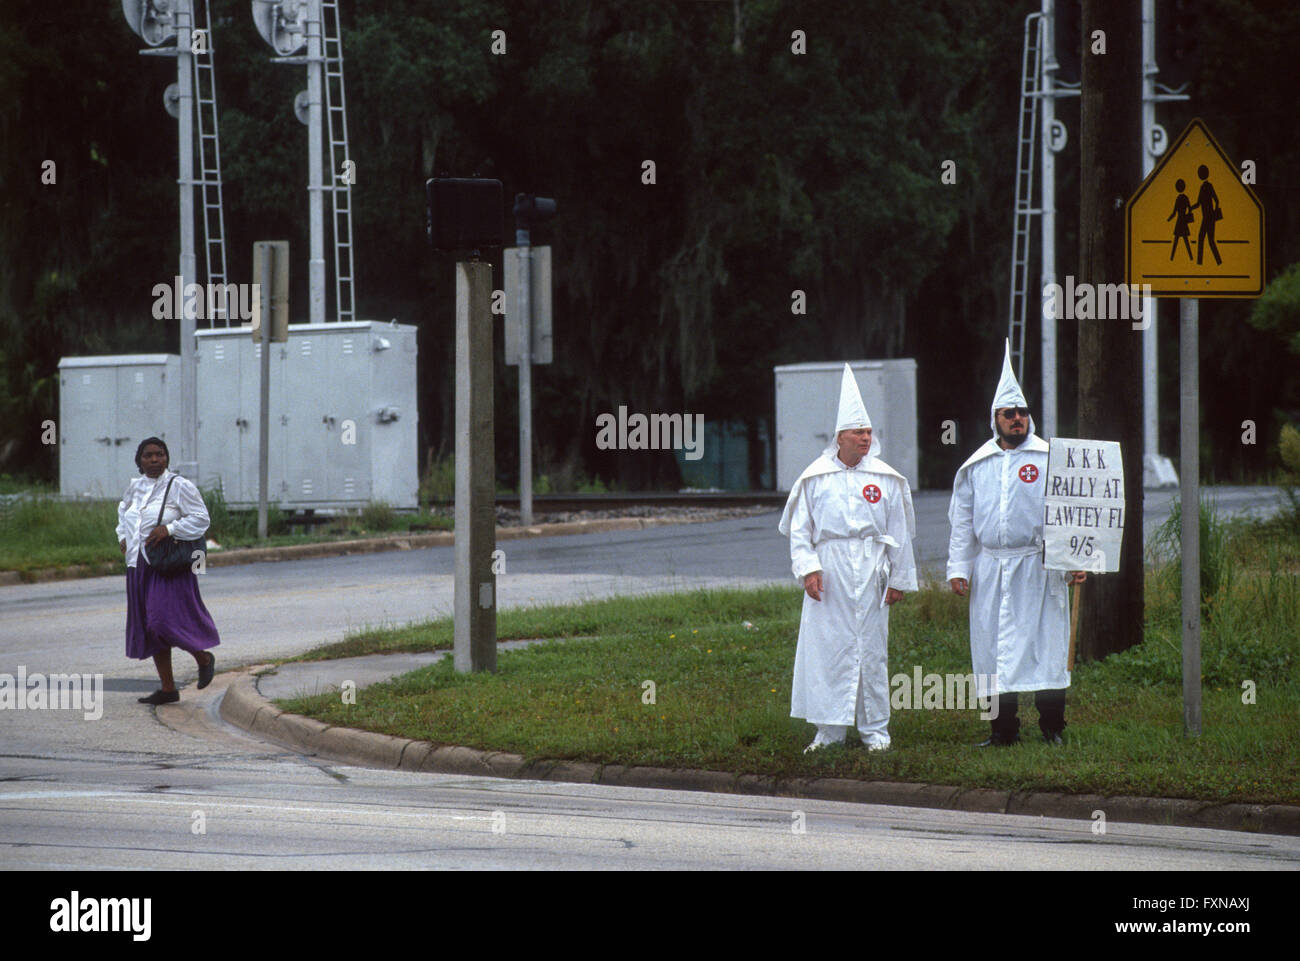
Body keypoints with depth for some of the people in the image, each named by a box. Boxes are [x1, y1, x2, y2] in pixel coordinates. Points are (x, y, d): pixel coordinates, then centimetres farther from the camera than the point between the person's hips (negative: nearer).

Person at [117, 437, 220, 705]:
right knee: (149, 627, 6)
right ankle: (167, 688, 12)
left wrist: (169, 529, -19)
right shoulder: (135, 487, 11)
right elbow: (124, 510, 32)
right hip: (139, 565, 7)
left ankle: (203, 658, 10)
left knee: (165, 620, -17)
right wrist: (123, 536, 16)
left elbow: (200, 519, -8)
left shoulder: (179, 486, -7)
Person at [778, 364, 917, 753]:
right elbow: (799, 528, 5)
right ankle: (830, 731, 5)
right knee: (827, 648, -2)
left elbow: (899, 532, 8)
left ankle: (875, 730, 10)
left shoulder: (885, 479, 5)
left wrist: (899, 578, 5)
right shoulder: (815, 478, 3)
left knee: (871, 648, 2)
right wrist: (808, 568, -7)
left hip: (870, 573, 0)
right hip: (829, 571, 0)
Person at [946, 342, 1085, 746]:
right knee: (995, 648, 3)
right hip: (990, 569, 3)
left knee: (1044, 644, -5)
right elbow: (962, 521, 16)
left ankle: (1052, 727, 2)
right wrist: (958, 568, 9)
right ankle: (1004, 730, 9)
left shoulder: (1048, 461, 2)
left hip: (1037, 569, -3)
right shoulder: (976, 467, 12)